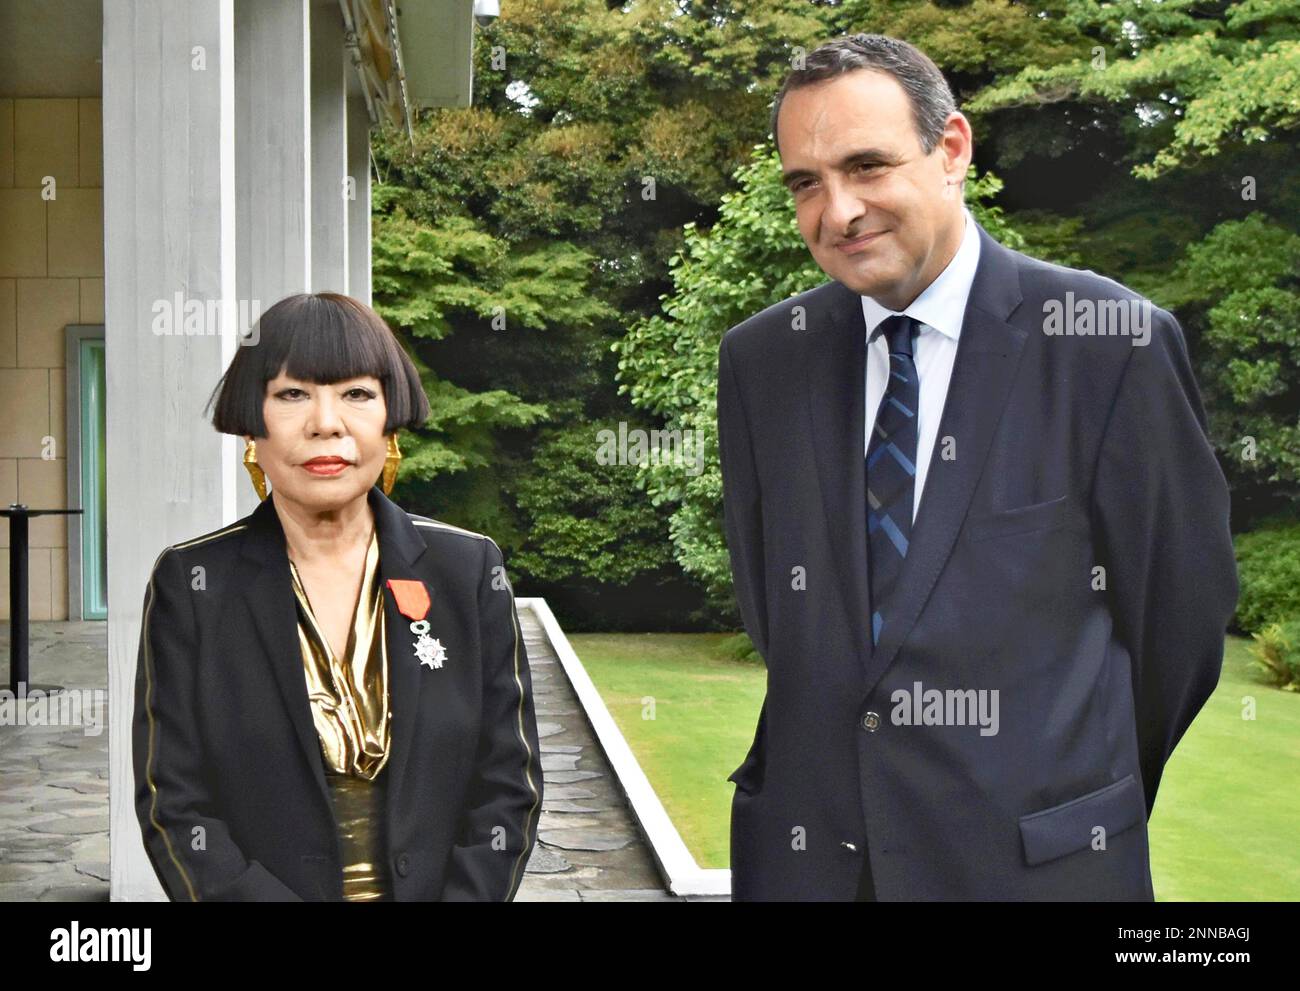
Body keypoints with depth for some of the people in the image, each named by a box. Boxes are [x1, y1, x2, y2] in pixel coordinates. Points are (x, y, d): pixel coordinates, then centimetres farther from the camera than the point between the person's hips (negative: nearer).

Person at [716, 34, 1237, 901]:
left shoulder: (1112, 342, -11)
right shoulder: (759, 358, 0)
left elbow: (1180, 603, -2)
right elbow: (769, 602, 9)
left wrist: (1080, 784, 9)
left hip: (1038, 857, -3)